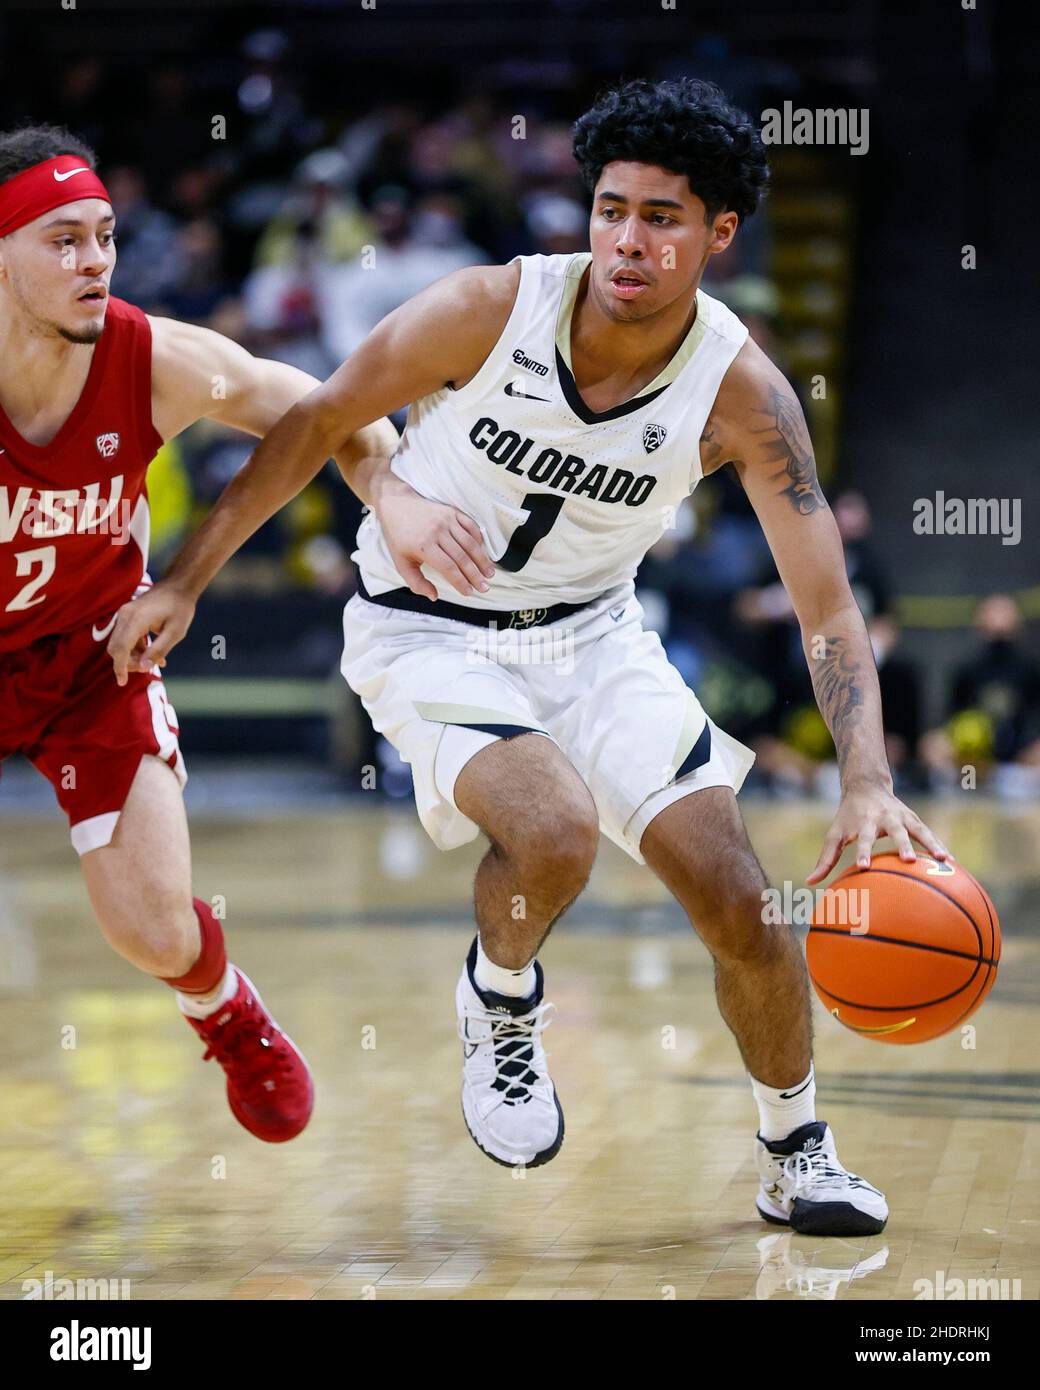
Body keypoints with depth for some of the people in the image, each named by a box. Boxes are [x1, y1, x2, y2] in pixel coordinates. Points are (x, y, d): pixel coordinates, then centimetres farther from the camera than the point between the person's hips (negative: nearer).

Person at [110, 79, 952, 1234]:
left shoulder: (740, 391, -18)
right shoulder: (492, 308, -22)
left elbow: (826, 604, -19)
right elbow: (317, 422, -8)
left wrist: (867, 781, -34)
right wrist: (185, 581, -5)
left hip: (591, 633, 3)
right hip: (425, 633, -3)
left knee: (739, 900, -3)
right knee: (555, 833, -31)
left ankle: (798, 1161, 21)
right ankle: (501, 1000, 3)